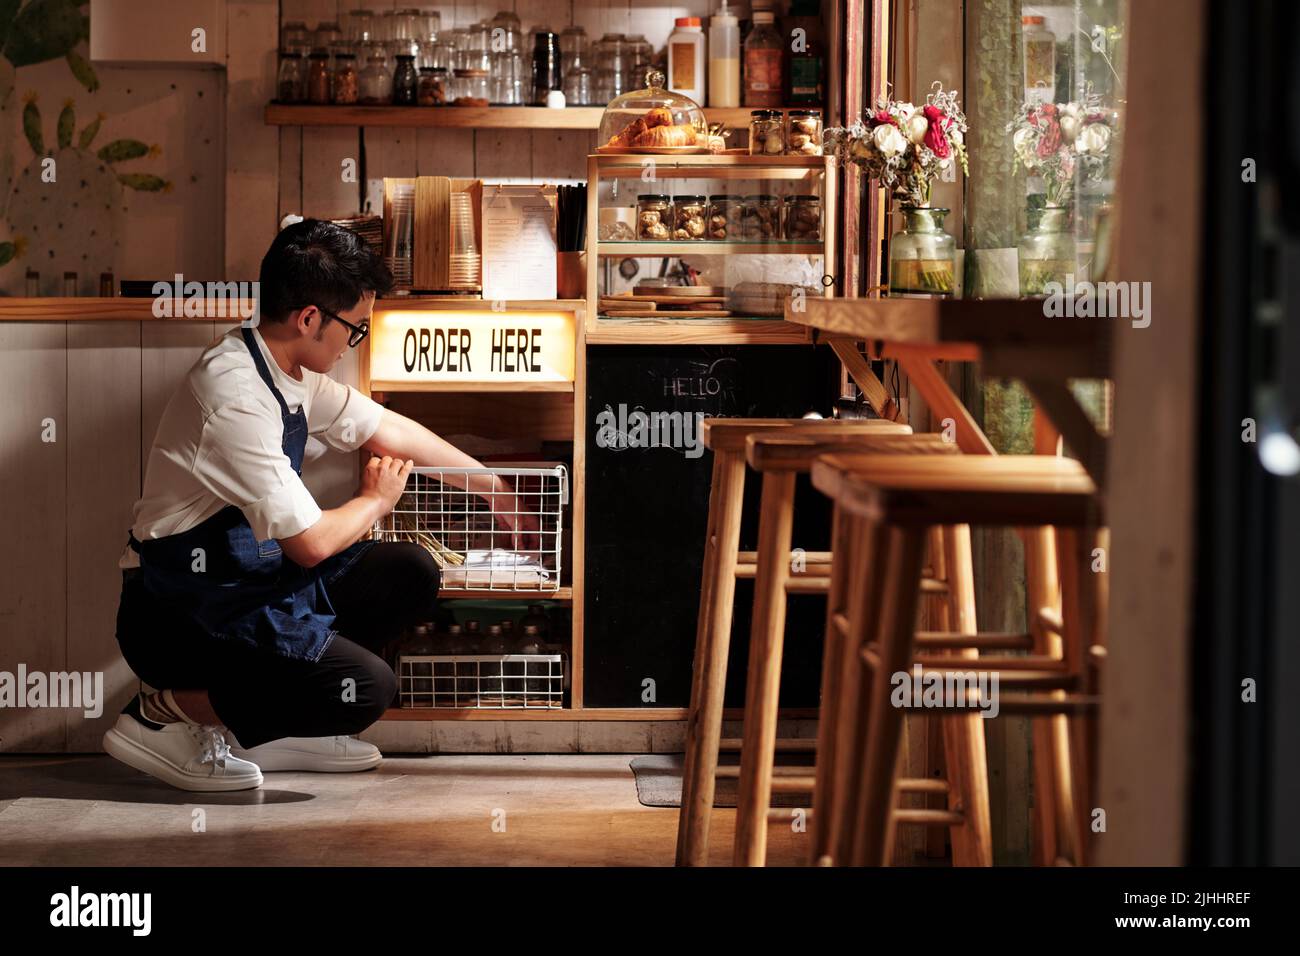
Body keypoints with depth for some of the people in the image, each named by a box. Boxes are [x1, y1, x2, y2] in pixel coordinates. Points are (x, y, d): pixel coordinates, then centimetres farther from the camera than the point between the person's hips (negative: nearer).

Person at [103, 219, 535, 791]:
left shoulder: (292, 373, 4)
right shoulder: (236, 395, -26)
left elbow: (386, 429, 21)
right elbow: (310, 542, -24)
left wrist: (493, 488, 27)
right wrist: (376, 500, -2)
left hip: (253, 582, 10)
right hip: (181, 612, -10)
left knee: (411, 572, 5)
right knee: (365, 687, -22)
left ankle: (269, 731, 7)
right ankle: (162, 715, -6)